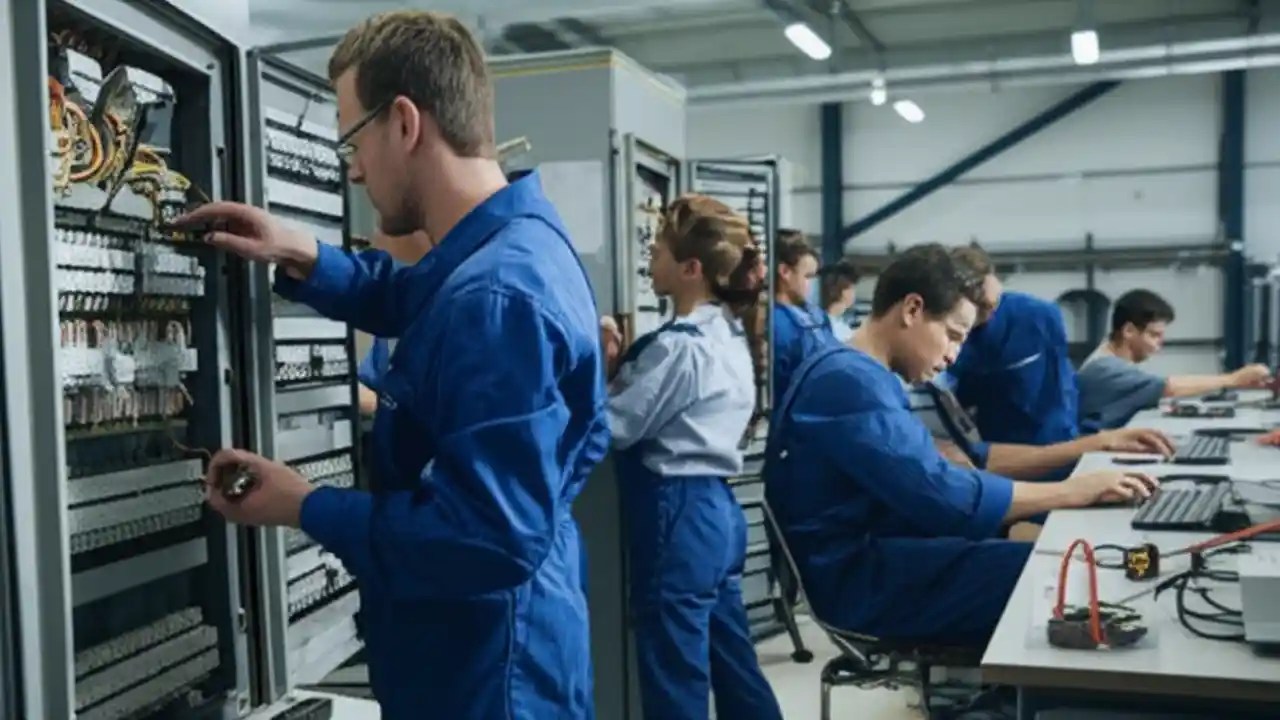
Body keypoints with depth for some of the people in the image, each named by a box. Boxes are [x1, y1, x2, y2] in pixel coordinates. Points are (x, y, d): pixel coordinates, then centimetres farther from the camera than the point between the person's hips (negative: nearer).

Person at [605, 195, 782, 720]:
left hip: (678, 515, -10)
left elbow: (615, 425, -15)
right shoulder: (726, 336, 12)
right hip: (715, 508, 10)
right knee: (733, 665, 17)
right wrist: (622, 367, 5)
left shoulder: (681, 346, -17)